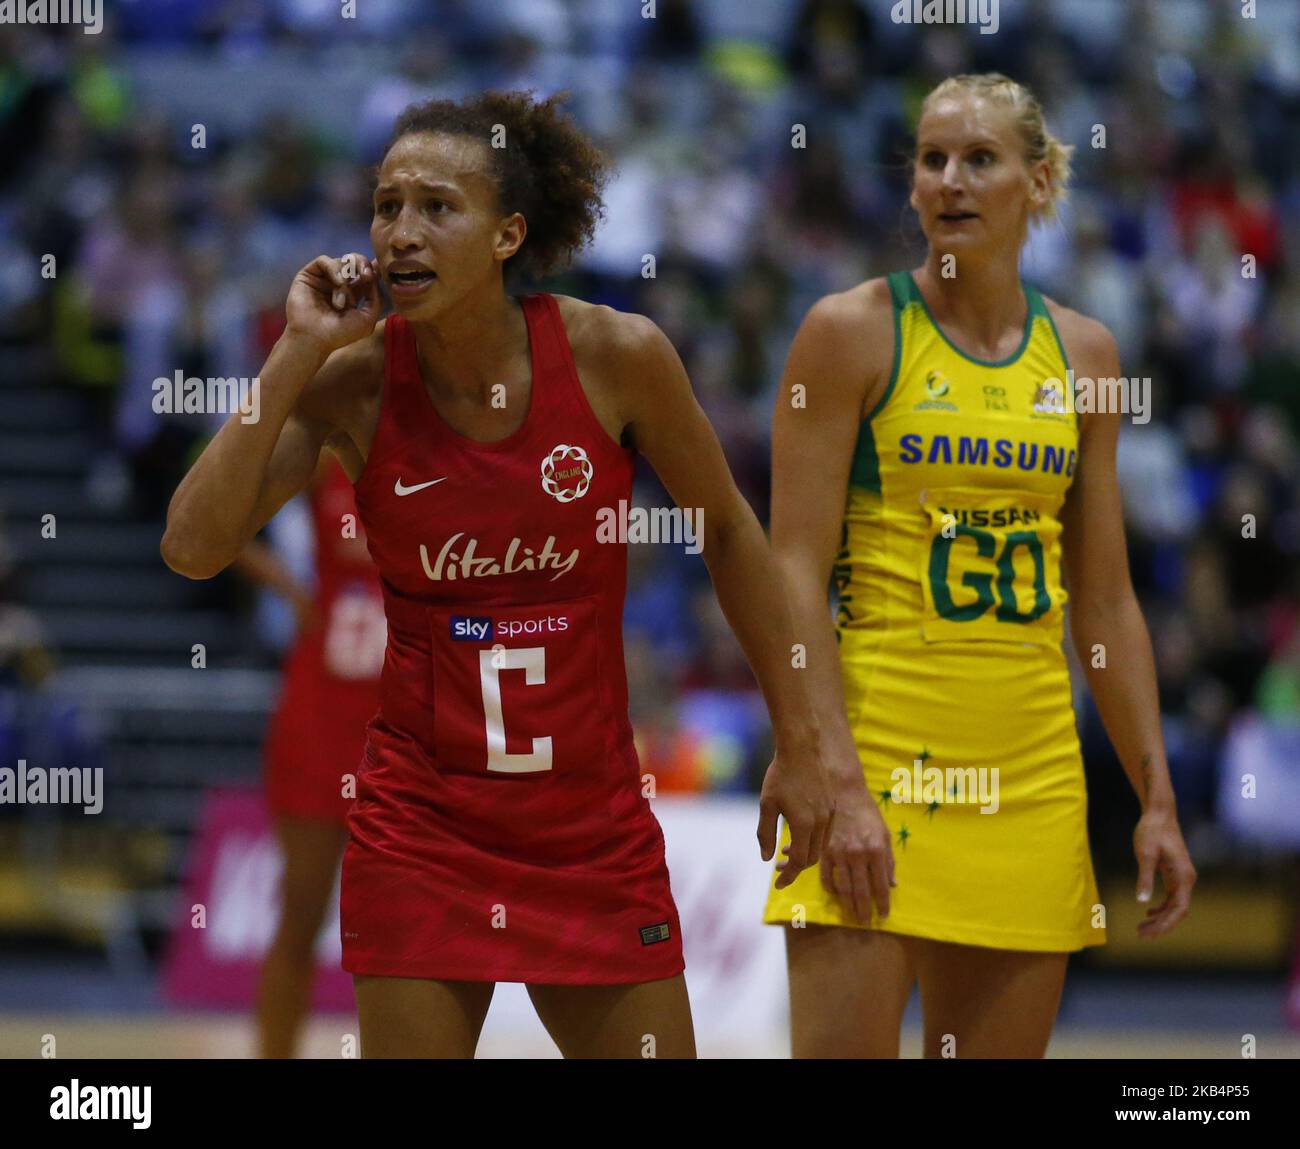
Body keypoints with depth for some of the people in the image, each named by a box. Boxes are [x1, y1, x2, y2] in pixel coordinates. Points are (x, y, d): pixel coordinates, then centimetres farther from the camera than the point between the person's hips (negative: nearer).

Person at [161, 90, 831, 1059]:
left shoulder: (615, 356, -8)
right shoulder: (352, 380, -7)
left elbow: (728, 532, 6)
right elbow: (193, 546, -16)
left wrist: (798, 746, 7)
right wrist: (296, 357, -17)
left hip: (598, 828, 1)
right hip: (422, 824, -1)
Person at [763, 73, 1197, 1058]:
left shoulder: (1082, 353, 12)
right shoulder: (854, 332, -2)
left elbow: (1105, 602, 16)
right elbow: (794, 575, -7)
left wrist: (1157, 798, 9)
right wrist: (838, 784, -17)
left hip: (1030, 768, 5)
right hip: (876, 748, -5)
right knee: (843, 1051, -12)